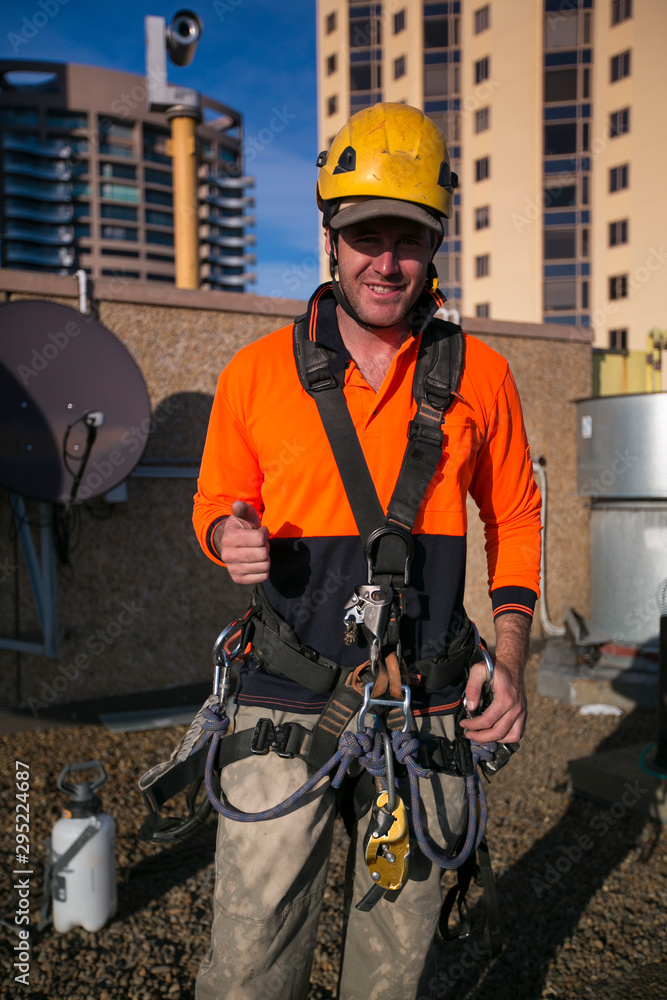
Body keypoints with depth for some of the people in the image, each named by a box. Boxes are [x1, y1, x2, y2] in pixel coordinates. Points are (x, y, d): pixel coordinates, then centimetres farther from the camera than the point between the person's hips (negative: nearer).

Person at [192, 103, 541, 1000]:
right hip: (285, 706, -1)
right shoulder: (256, 373, 0)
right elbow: (217, 503, 12)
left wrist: (510, 658, 0)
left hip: (427, 717, 1)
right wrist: (231, 538, -12)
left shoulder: (479, 374, 2)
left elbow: (515, 520, 11)